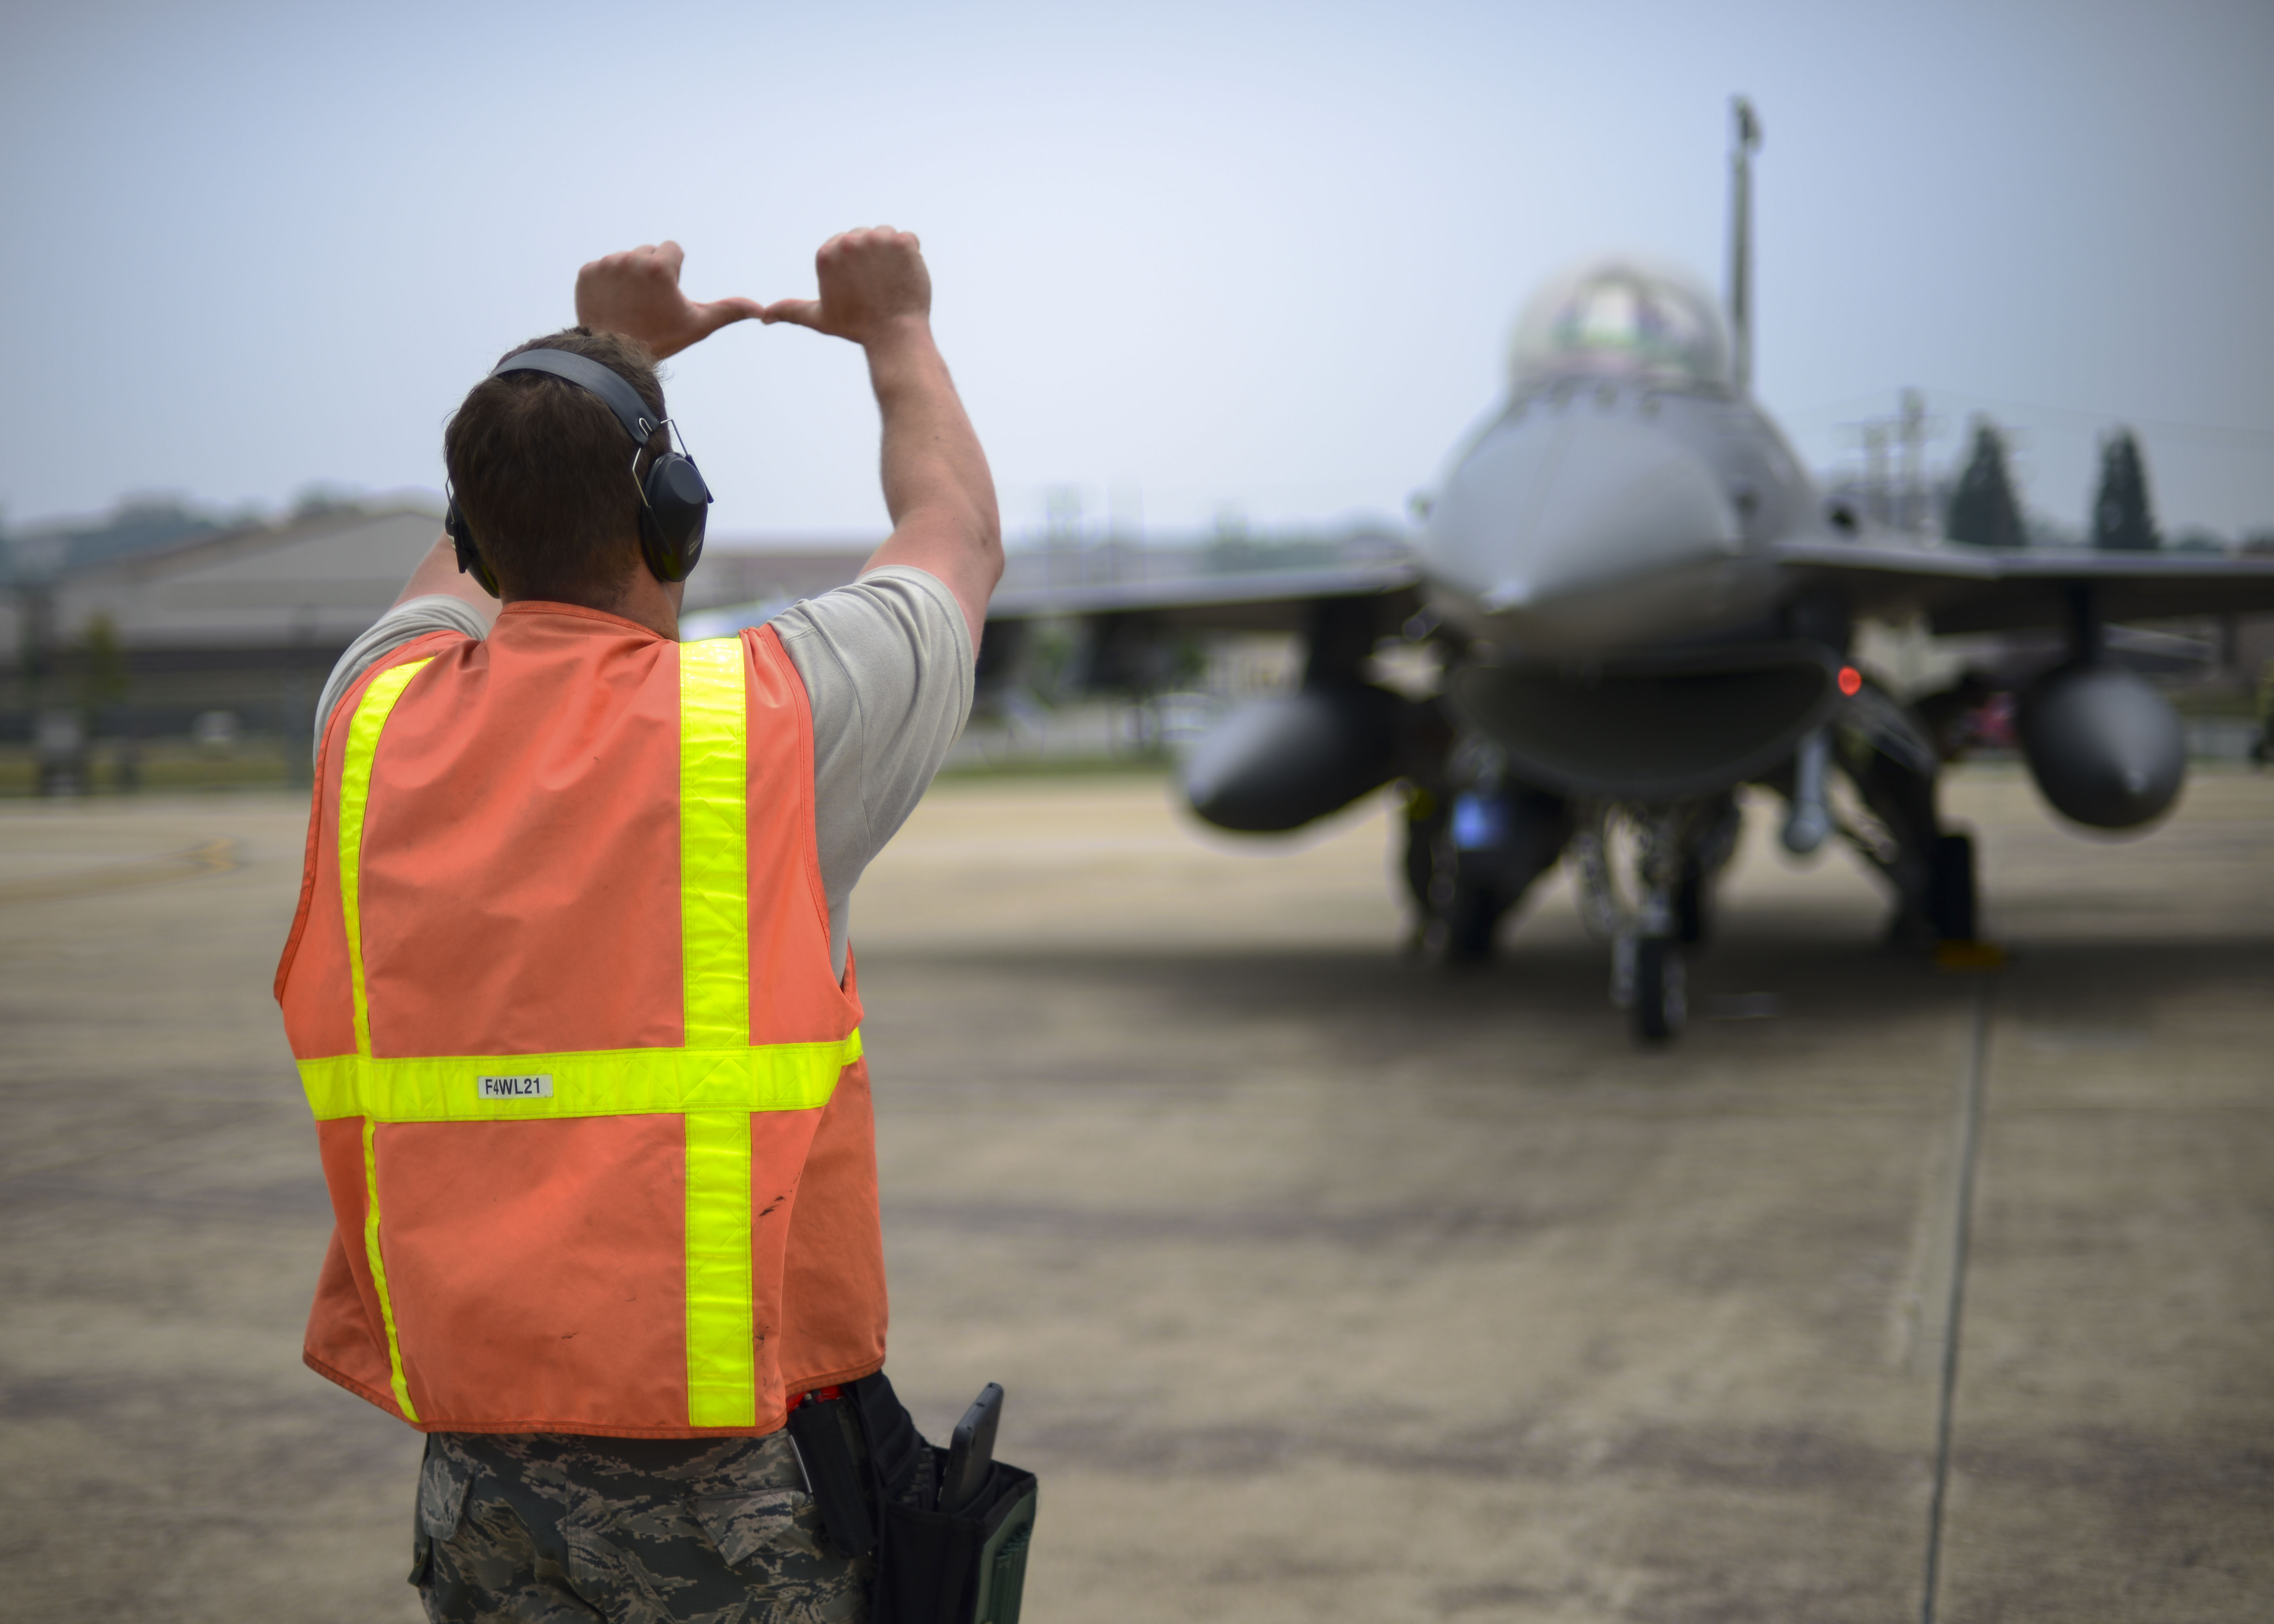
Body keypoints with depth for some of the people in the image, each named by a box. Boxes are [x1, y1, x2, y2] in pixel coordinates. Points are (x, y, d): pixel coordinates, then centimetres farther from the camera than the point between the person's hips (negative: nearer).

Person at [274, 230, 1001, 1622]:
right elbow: (961, 544, 13)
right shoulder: (761, 722, -8)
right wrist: (898, 332, 31)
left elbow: (462, 574, 29)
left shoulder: (383, 727, 3)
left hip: (483, 1459, 4)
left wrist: (605, 353, 39)